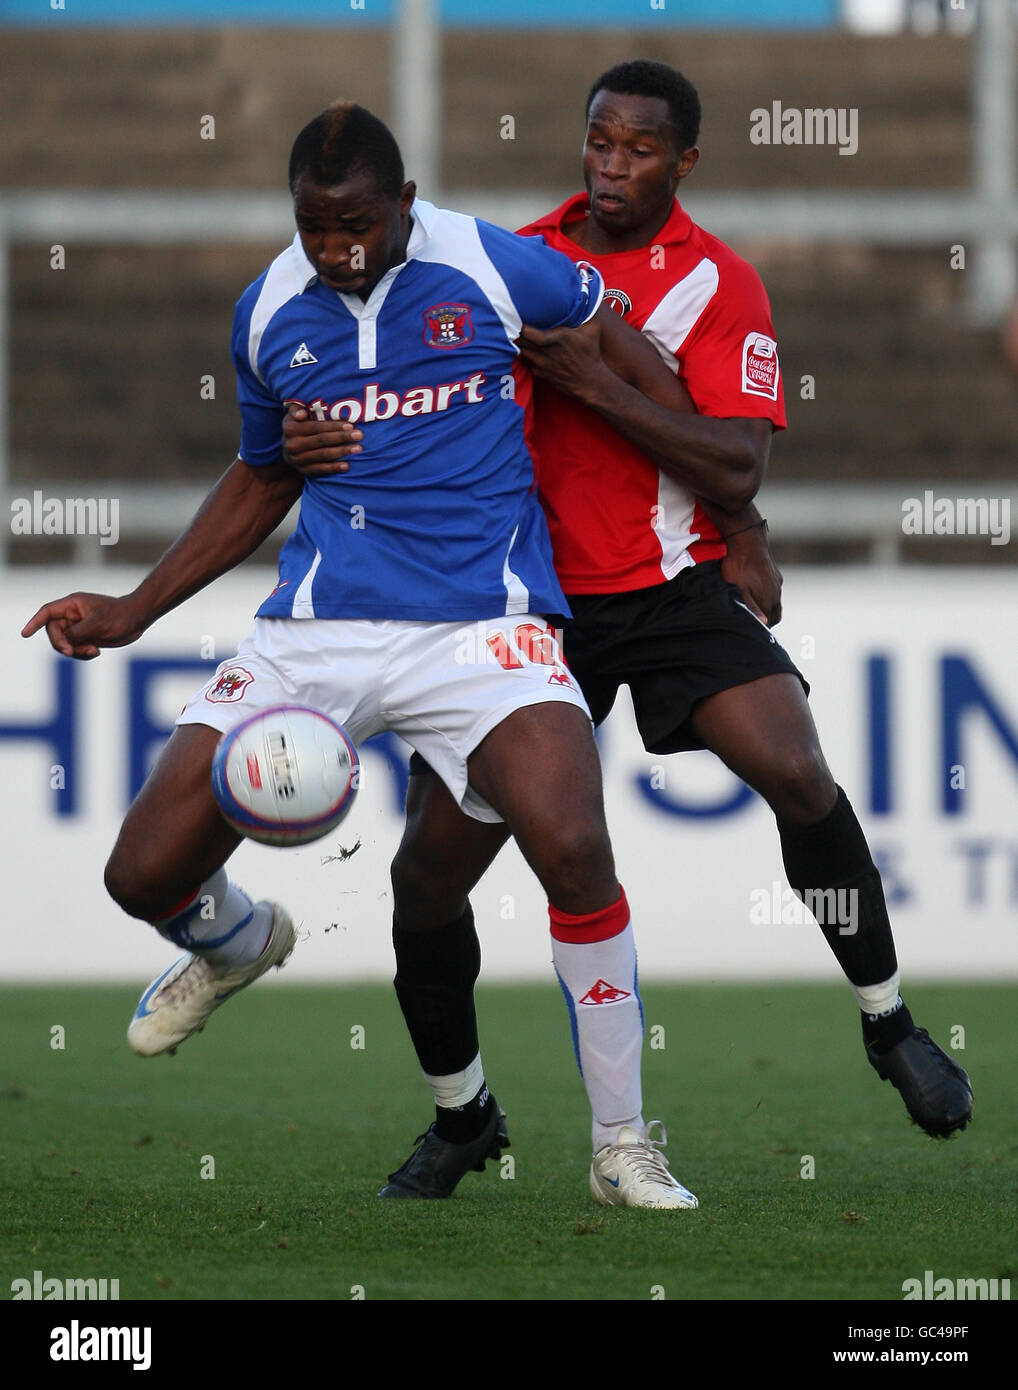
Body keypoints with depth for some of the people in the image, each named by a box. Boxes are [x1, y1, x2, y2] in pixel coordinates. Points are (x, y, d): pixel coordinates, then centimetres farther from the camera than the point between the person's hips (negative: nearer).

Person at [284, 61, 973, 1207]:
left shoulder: (719, 282, -5)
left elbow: (738, 458, -15)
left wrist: (593, 384, -24)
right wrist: (329, 433, -16)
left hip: (676, 586, -2)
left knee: (795, 774, -25)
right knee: (430, 867, -3)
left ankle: (886, 1019, -4)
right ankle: (458, 1112, 19)